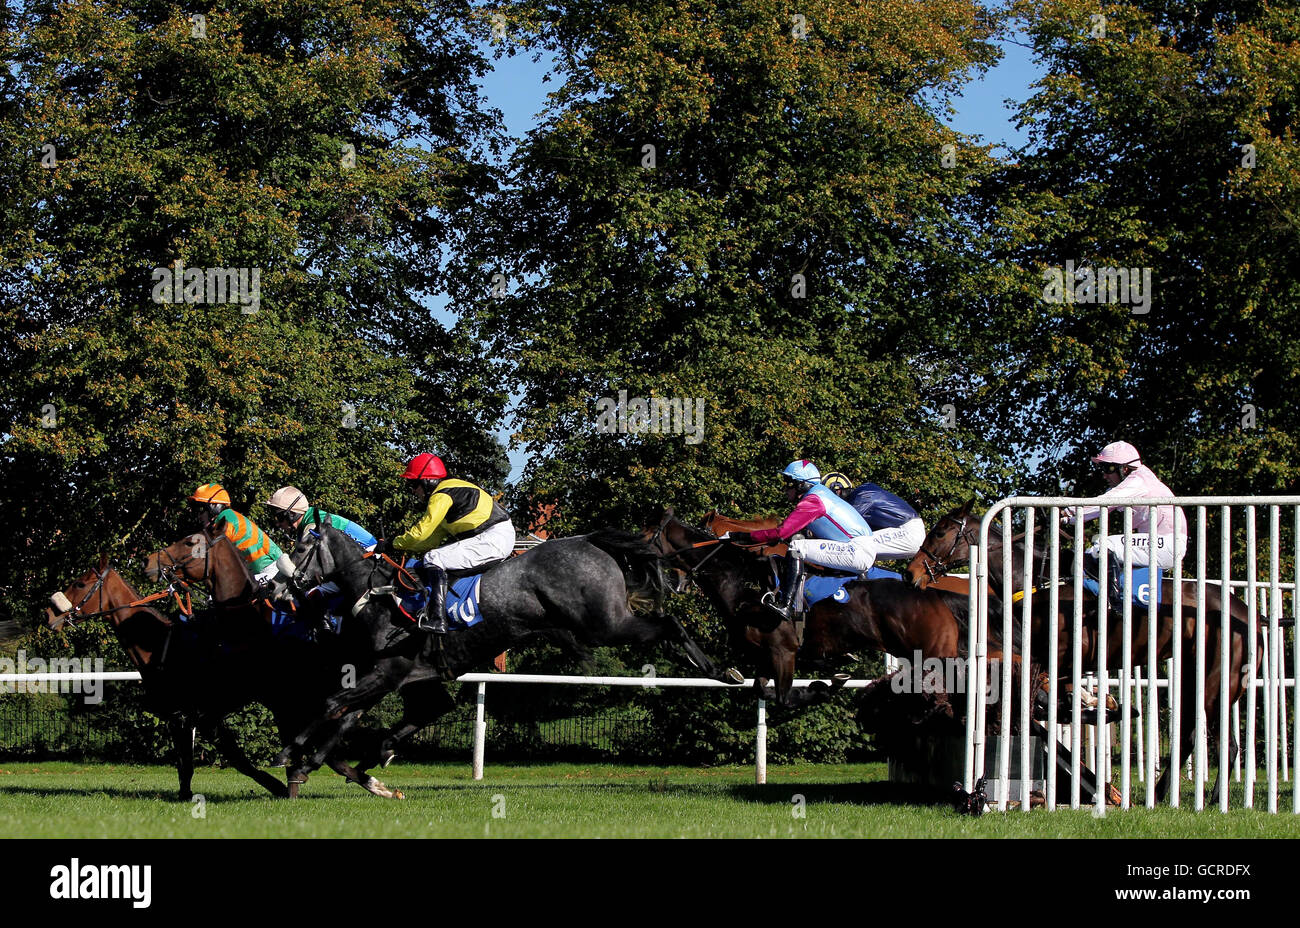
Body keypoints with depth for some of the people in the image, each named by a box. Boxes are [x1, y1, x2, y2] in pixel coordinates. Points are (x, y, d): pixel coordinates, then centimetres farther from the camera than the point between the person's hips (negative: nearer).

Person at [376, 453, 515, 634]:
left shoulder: (442, 496, -10)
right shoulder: (451, 488, 21)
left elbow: (421, 531, -14)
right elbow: (438, 535, 22)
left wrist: (392, 544, -2)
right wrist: (408, 549, 17)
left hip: (493, 539, -11)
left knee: (434, 560, -18)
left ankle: (437, 619, -29)